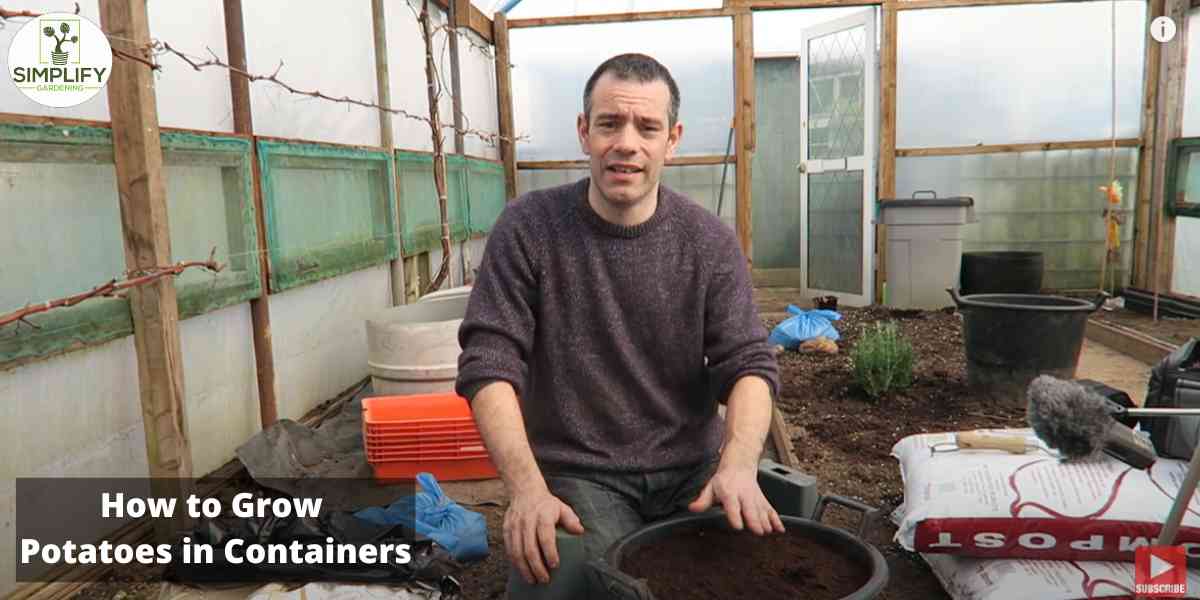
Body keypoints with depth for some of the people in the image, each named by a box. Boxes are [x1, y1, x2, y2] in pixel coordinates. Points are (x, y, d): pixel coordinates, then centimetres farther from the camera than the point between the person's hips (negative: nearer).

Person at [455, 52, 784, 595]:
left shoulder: (710, 241, -2)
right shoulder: (528, 228, -7)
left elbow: (749, 364, -6)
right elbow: (489, 365, -12)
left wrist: (738, 465, -27)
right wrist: (528, 487, -26)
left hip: (692, 468, 2)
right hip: (576, 472, -2)